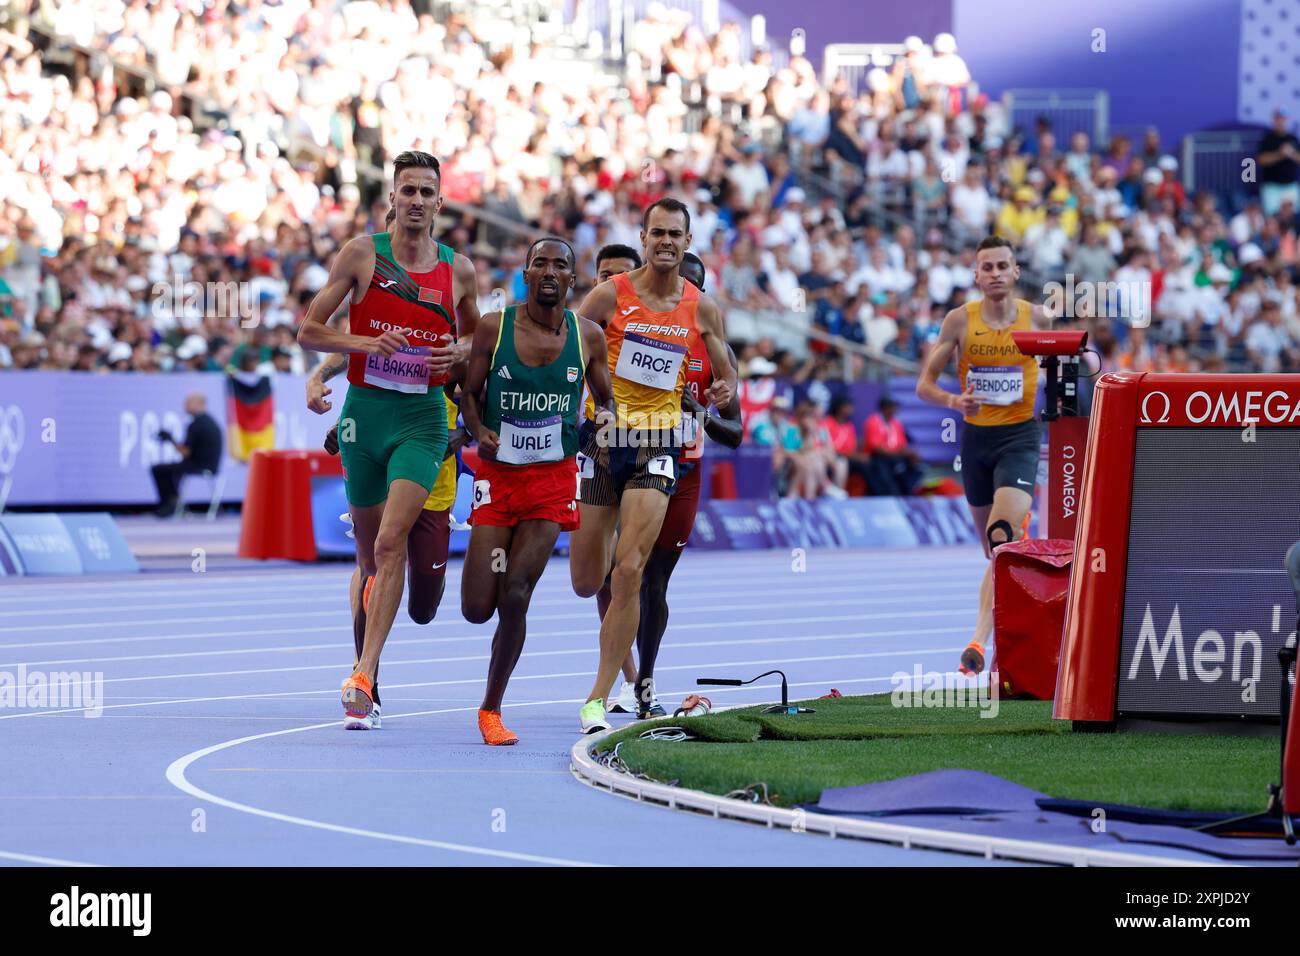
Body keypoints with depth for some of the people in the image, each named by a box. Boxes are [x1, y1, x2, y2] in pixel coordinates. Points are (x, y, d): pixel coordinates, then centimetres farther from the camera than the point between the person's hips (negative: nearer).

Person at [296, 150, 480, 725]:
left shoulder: (459, 270, 4)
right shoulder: (362, 254, -1)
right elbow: (307, 332, -1)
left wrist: (460, 353, -2)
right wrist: (365, 342, -17)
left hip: (422, 417, -1)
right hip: (365, 410, 1)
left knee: (391, 542, -18)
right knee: (369, 553, 9)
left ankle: (363, 675, -23)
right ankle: (366, 666, 27)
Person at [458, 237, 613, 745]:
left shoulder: (588, 336, 0)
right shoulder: (494, 327, -4)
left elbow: (605, 399, 13)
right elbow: (470, 392, 6)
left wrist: (605, 417, -10)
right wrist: (479, 430, -14)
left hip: (553, 479, 0)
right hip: (498, 474, 0)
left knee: (515, 598, -11)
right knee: (477, 609, -5)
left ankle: (491, 709, 6)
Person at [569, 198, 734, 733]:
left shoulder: (702, 308, 3)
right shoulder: (610, 295, -3)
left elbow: (723, 377, 12)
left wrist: (723, 393, -10)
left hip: (657, 447, 0)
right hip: (602, 438, 0)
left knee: (629, 573, -14)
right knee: (585, 583, 3)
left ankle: (598, 699, -9)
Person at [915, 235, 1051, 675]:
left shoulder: (1036, 317, -3)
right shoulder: (959, 320, -3)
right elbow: (924, 383, -1)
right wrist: (953, 401, -20)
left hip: (1020, 435, -2)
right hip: (976, 436, 2)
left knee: (1001, 537, -21)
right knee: (994, 549, 12)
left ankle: (979, 640, -27)